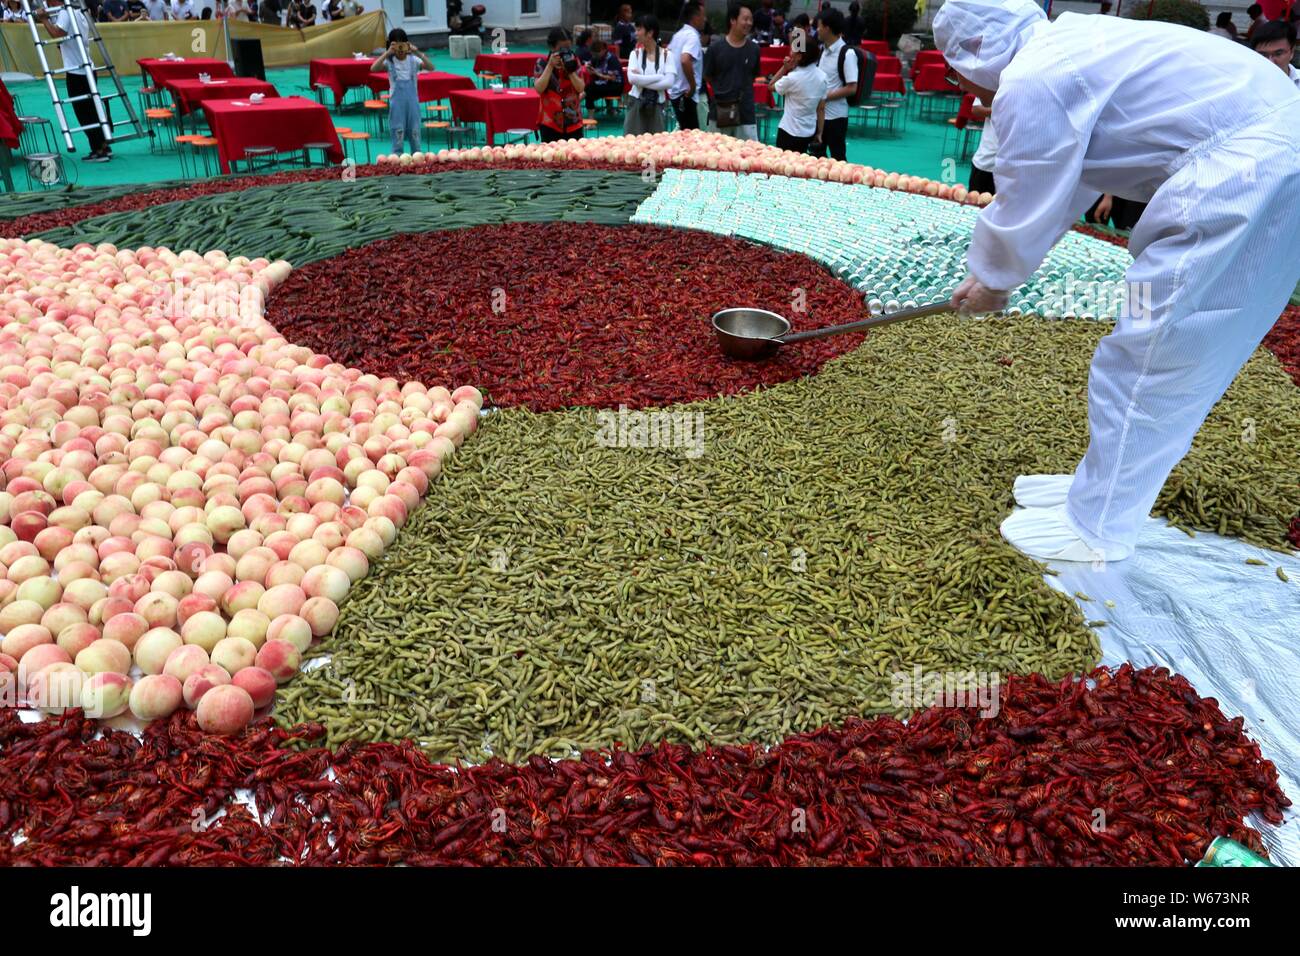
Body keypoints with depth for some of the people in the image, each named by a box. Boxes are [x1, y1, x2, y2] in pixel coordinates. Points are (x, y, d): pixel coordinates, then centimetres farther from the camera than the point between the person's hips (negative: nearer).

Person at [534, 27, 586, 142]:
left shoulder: (574, 61, 6)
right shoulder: (542, 63, 0)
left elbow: (581, 88, -3)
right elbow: (539, 88, -13)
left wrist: (570, 69, -15)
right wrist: (550, 65, -16)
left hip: (574, 121, 2)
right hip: (550, 122, -2)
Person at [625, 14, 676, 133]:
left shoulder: (666, 55, 0)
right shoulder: (635, 53, 4)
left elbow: (669, 82, -12)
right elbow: (632, 78, -12)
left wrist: (642, 80, -12)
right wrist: (659, 77, -13)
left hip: (656, 106, -1)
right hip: (636, 105, 1)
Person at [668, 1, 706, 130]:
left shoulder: (679, 34, 13)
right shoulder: (693, 36, -15)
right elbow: (685, 60, -32)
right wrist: (693, 85, -23)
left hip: (675, 91, 10)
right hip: (686, 94, -10)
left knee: (684, 131, 17)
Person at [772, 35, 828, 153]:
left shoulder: (792, 78, -19)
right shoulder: (822, 76, -1)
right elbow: (821, 108, 5)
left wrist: (784, 68, -3)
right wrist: (819, 133, 12)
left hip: (789, 132, -6)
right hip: (810, 132, 6)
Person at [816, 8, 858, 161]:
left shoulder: (847, 53, -15)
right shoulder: (822, 49, 8)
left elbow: (851, 88, -18)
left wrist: (825, 97, -18)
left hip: (835, 115, -8)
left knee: (837, 159, 1)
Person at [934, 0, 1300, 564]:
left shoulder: (1028, 83, -13)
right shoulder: (1066, 49, 18)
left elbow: (1025, 209, -5)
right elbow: (1048, 191, 22)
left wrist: (993, 280, 13)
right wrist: (986, 270, 25)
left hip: (1241, 168, -10)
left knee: (1149, 354, -4)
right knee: (1186, 352, 15)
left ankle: (1096, 527, 8)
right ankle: (1106, 490, 29)